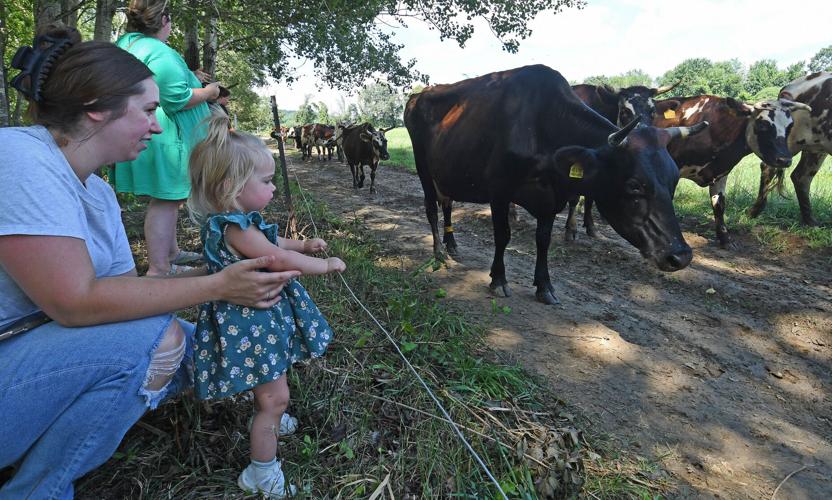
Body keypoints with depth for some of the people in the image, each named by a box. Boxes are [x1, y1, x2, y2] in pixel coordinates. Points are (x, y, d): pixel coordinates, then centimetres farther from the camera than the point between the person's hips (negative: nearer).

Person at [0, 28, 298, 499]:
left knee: (194, 345, 4)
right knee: (153, 341, -27)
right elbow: (76, 301, -28)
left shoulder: (100, 192, 5)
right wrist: (217, 286, -24)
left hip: (39, 354, 9)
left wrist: (232, 275, -3)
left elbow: (128, 286, 4)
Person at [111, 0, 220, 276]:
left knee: (169, 198, 19)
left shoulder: (124, 45, 18)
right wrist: (208, 92, -7)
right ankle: (159, 269, -3)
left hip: (144, 137, 11)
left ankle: (171, 252, 31)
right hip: (164, 137, -10)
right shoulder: (160, 52, -16)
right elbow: (178, 98, -24)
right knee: (166, 201, -7)